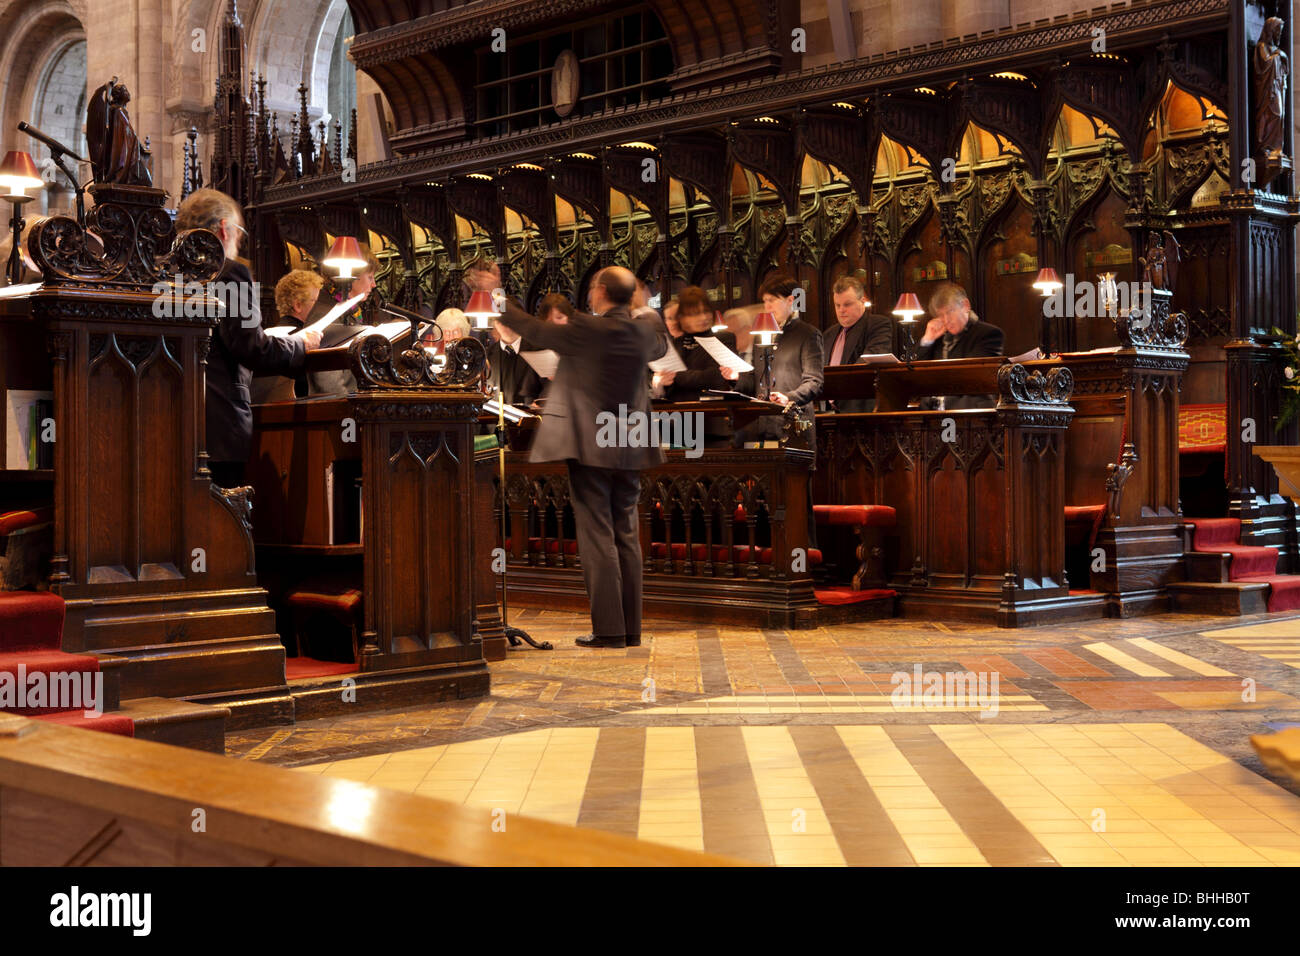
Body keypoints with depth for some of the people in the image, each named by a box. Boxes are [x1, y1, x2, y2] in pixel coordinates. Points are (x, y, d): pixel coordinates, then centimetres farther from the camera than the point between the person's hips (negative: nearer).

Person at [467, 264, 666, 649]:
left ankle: (609, 628, -4)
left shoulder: (584, 330, -13)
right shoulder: (644, 332, 3)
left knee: (596, 536, -3)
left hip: (590, 447, -6)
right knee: (626, 537, 10)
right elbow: (660, 347, 27)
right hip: (629, 451, 6)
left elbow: (534, 330, -2)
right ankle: (631, 628, 12)